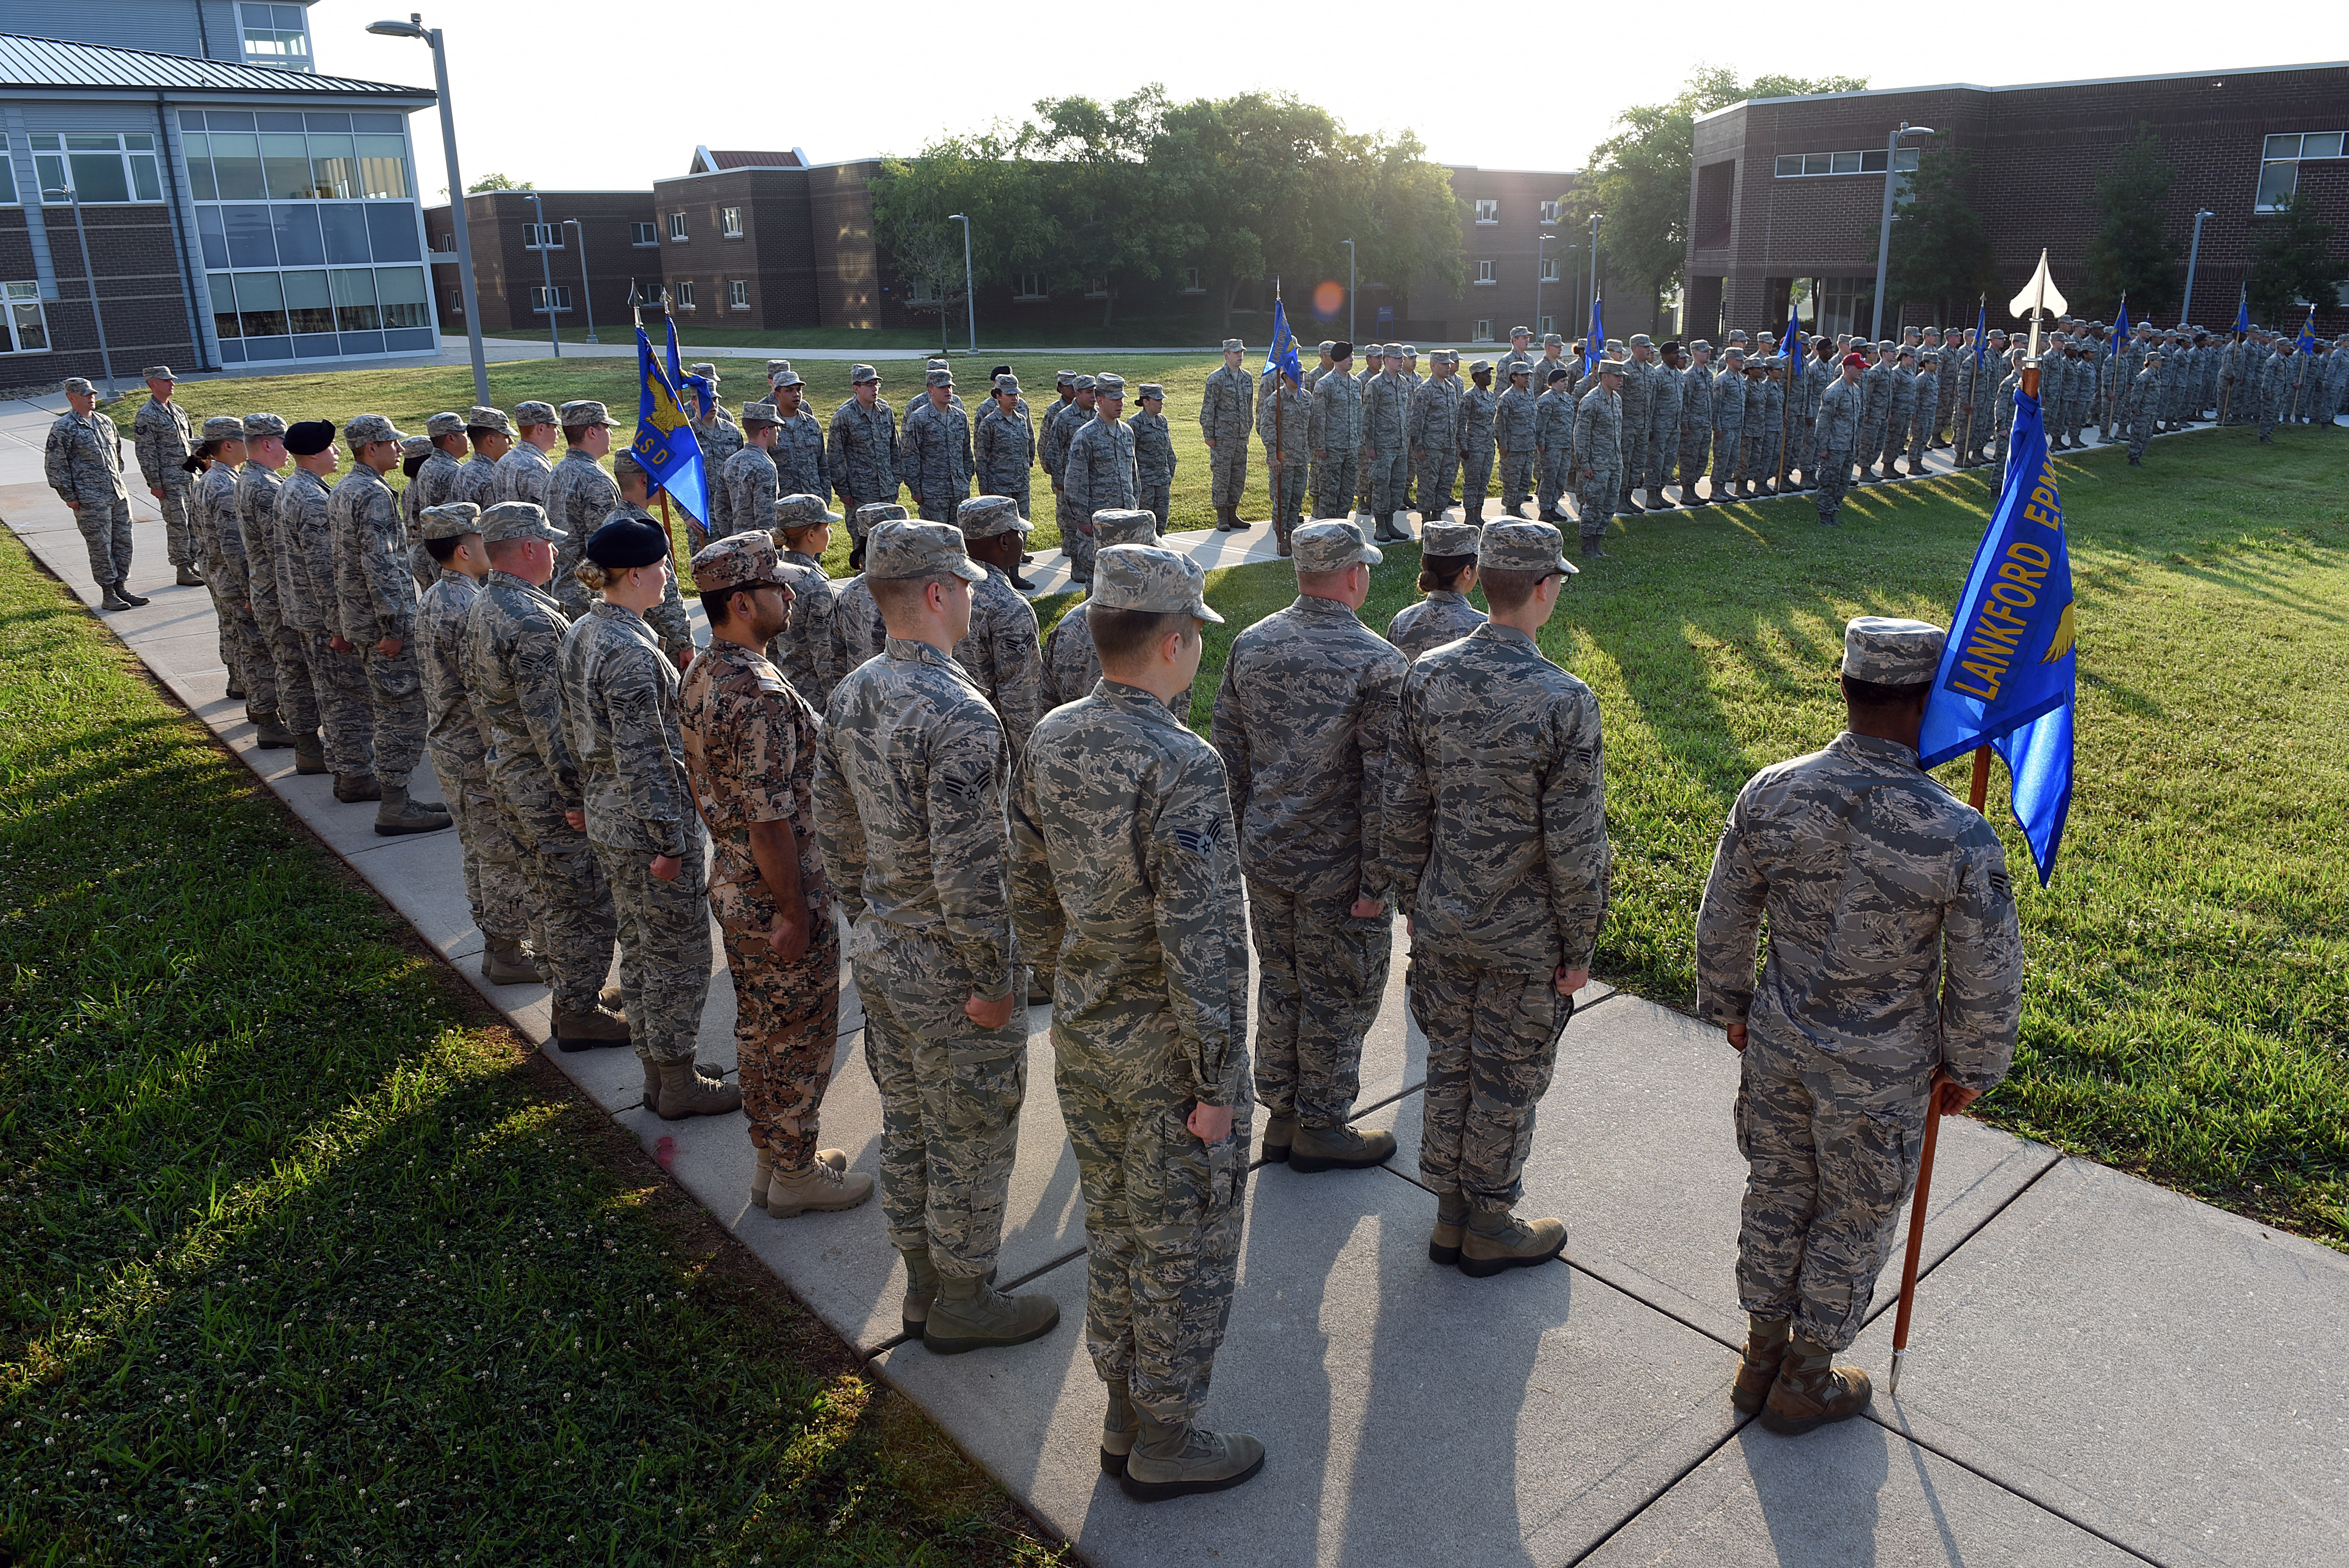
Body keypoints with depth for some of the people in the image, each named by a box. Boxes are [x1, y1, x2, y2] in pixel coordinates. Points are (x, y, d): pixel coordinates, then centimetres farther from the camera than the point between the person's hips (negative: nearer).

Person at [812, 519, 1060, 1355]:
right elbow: (967, 871, -27)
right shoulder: (959, 715, -26)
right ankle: (963, 1302, 27)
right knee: (970, 1144, 10)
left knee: (907, 1128, 21)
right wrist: (993, 983, -16)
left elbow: (836, 831, 10)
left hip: (880, 956, 9)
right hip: (949, 973, -8)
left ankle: (923, 1286, 37)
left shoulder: (850, 695, 1)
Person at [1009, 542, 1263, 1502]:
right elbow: (1201, 945, -26)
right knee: (1184, 1252, 12)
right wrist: (1218, 1086, -17)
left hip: (1082, 1037, 8)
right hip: (1168, 1057, -7)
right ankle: (1166, 1444, 29)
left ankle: (1125, 1417, 39)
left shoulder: (1051, 741, -3)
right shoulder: (1183, 767, -27)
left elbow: (1031, 893, 7)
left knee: (1114, 1231, 22)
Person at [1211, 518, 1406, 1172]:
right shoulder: (1378, 664, -18)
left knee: (1279, 985, 19)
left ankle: (1280, 1117, 33)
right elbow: (1383, 786, -19)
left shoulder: (1251, 645, 0)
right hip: (1335, 871, -6)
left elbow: (1228, 753, 6)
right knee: (1338, 997, 11)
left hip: (1264, 856, 6)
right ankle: (1320, 1129, 25)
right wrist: (1376, 884, -12)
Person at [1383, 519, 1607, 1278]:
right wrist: (1579, 947, -4)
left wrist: (1414, 902, 13)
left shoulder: (1428, 676, -8)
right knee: (1507, 1083, 13)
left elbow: (1403, 809, -1)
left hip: (1443, 923, 5)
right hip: (1525, 938, -5)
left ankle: (1450, 1217, 35)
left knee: (1449, 1066, 19)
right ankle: (1489, 1228, 31)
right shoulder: (1565, 702, -22)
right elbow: (1575, 848, -18)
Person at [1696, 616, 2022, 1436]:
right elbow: (1988, 981, -14)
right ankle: (1805, 1383, 38)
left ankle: (1762, 1359, 42)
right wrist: (1969, 1069, 5)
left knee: (1776, 1196, 23)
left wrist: (1729, 1007, 15)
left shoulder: (1771, 794, -15)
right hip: (1879, 1072, -3)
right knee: (1854, 1222, 19)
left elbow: (1723, 922, -3)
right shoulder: (1959, 838, -25)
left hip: (1777, 1042, 4)